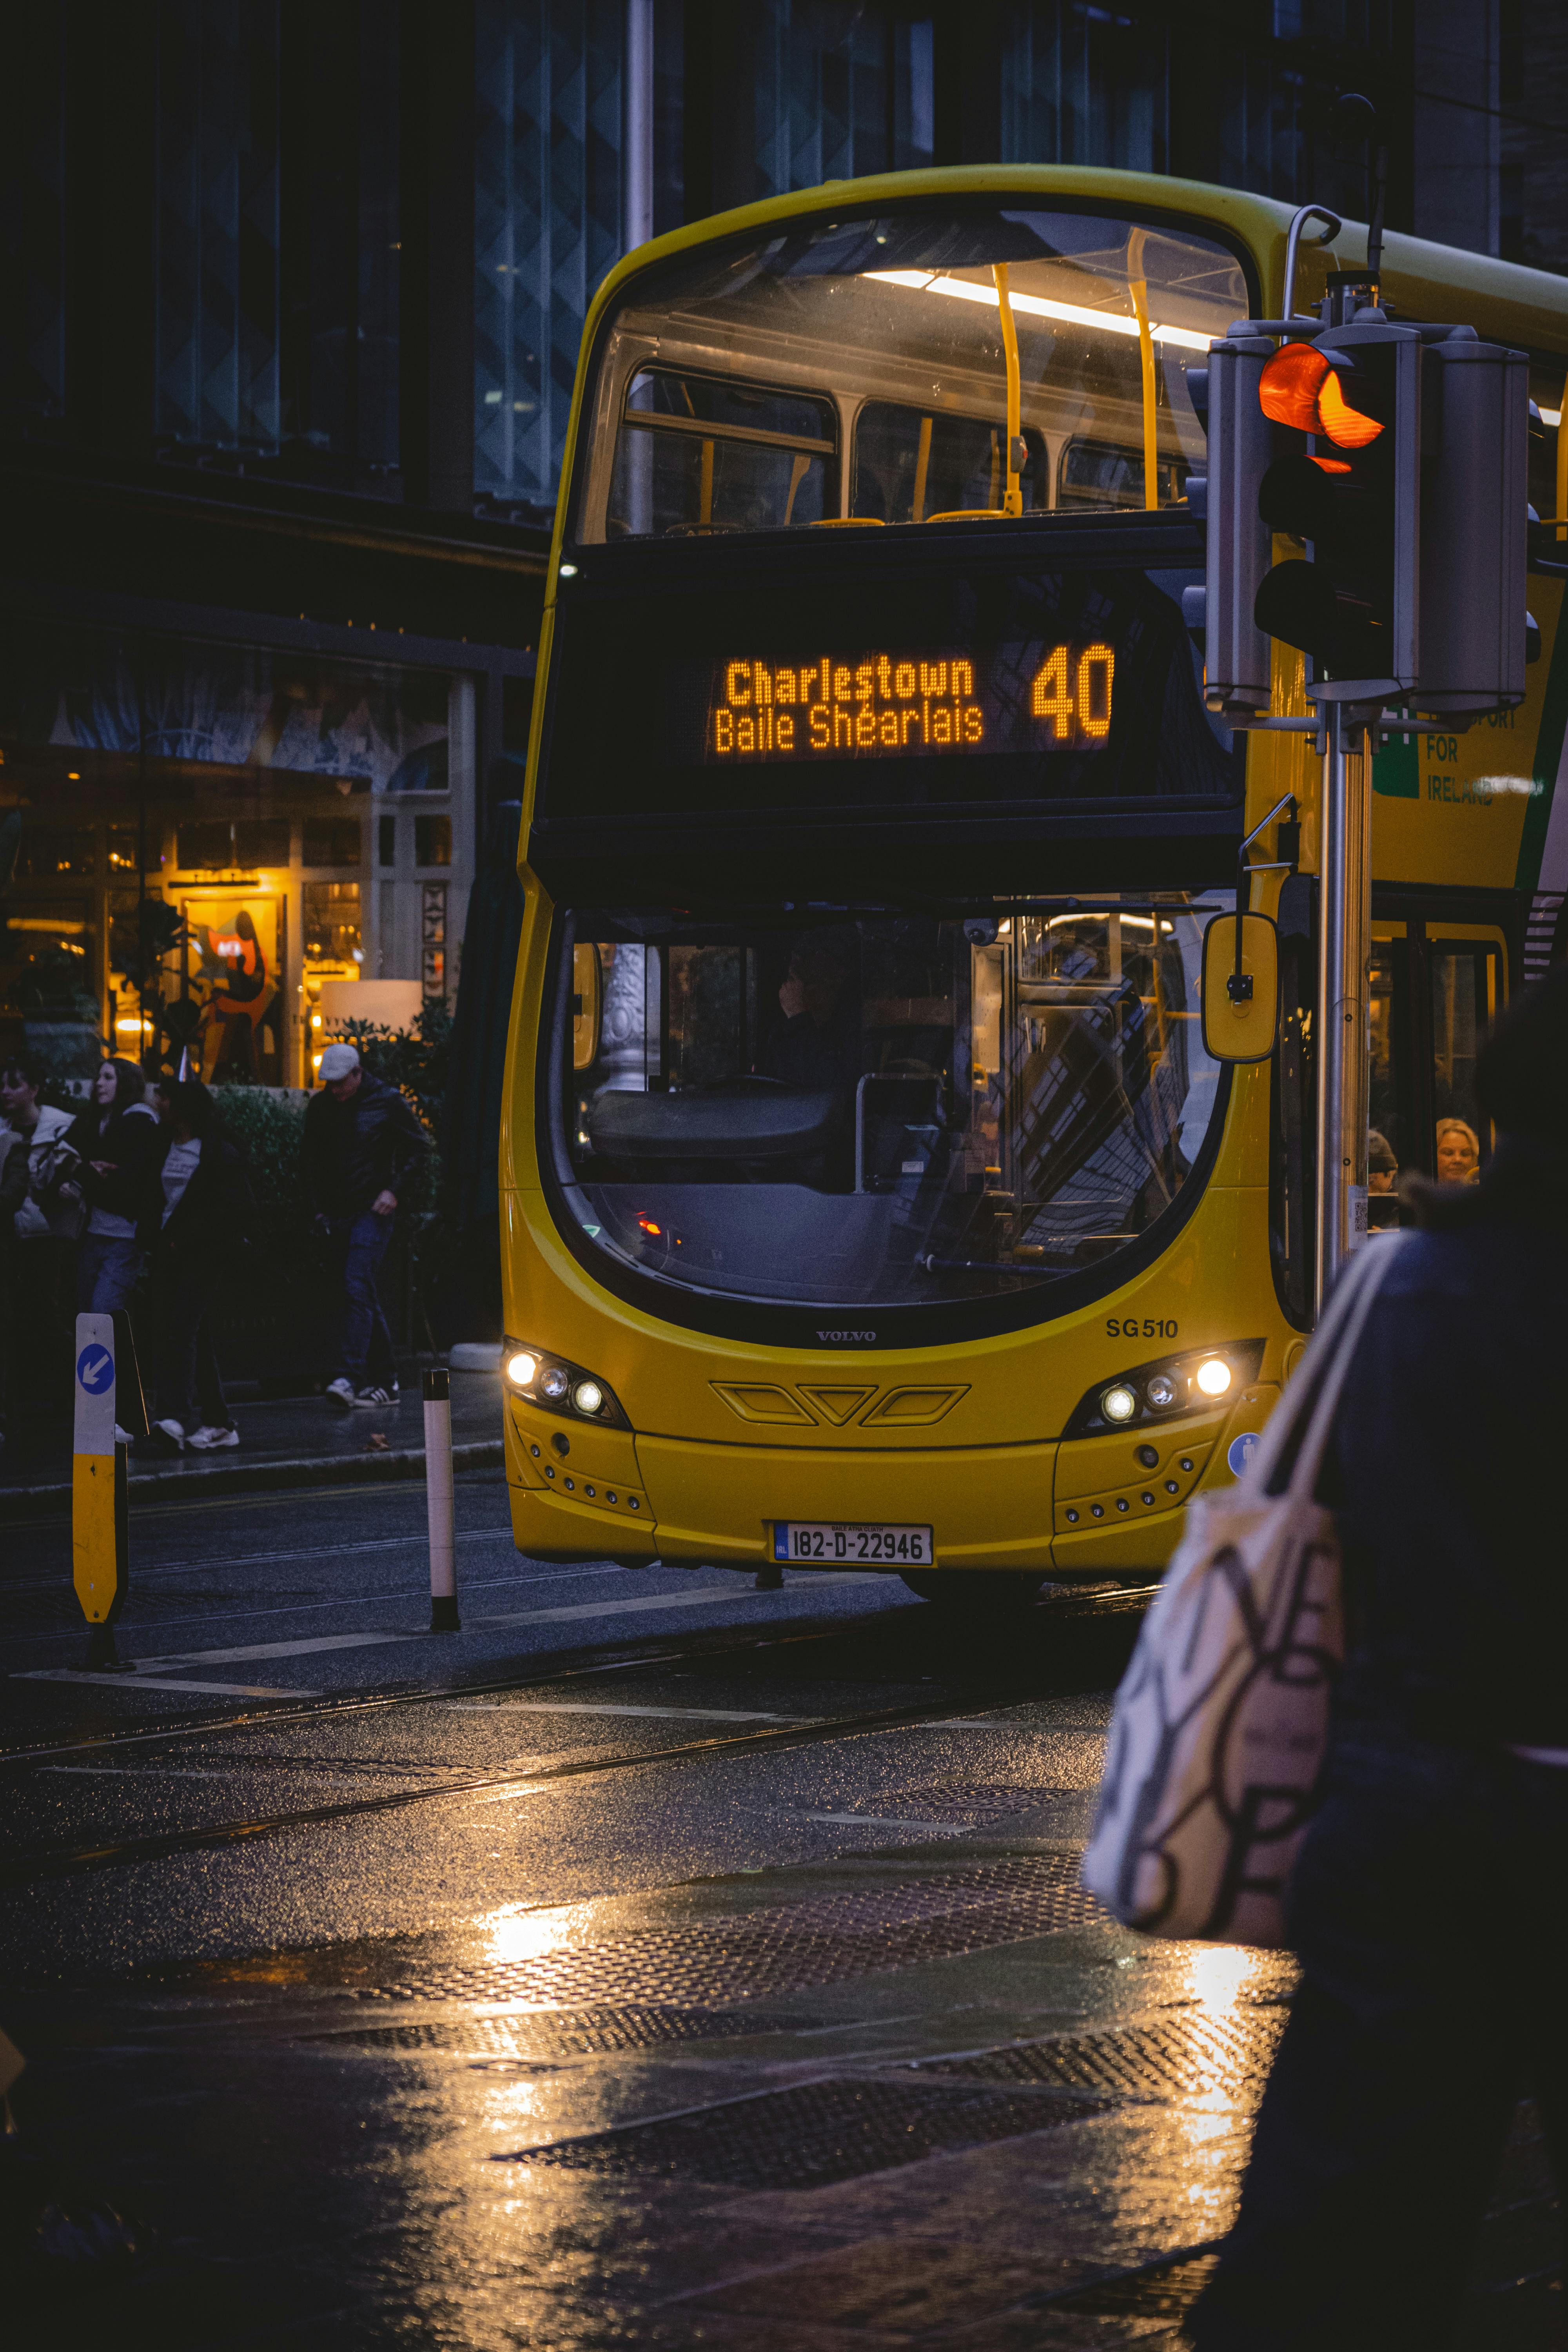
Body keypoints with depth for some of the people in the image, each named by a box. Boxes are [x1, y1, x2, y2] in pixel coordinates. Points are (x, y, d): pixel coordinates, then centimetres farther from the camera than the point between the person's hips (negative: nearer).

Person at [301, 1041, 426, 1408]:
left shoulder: (387, 1101, -3)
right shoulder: (320, 1107, 7)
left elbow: (416, 1145, 4)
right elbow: (311, 1159, 16)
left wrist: (393, 1189, -6)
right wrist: (316, 1208, 8)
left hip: (373, 1212, -5)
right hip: (337, 1214, 5)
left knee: (358, 1287, -18)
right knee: (366, 1295, 9)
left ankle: (349, 1377, -27)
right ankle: (384, 1381, 14)